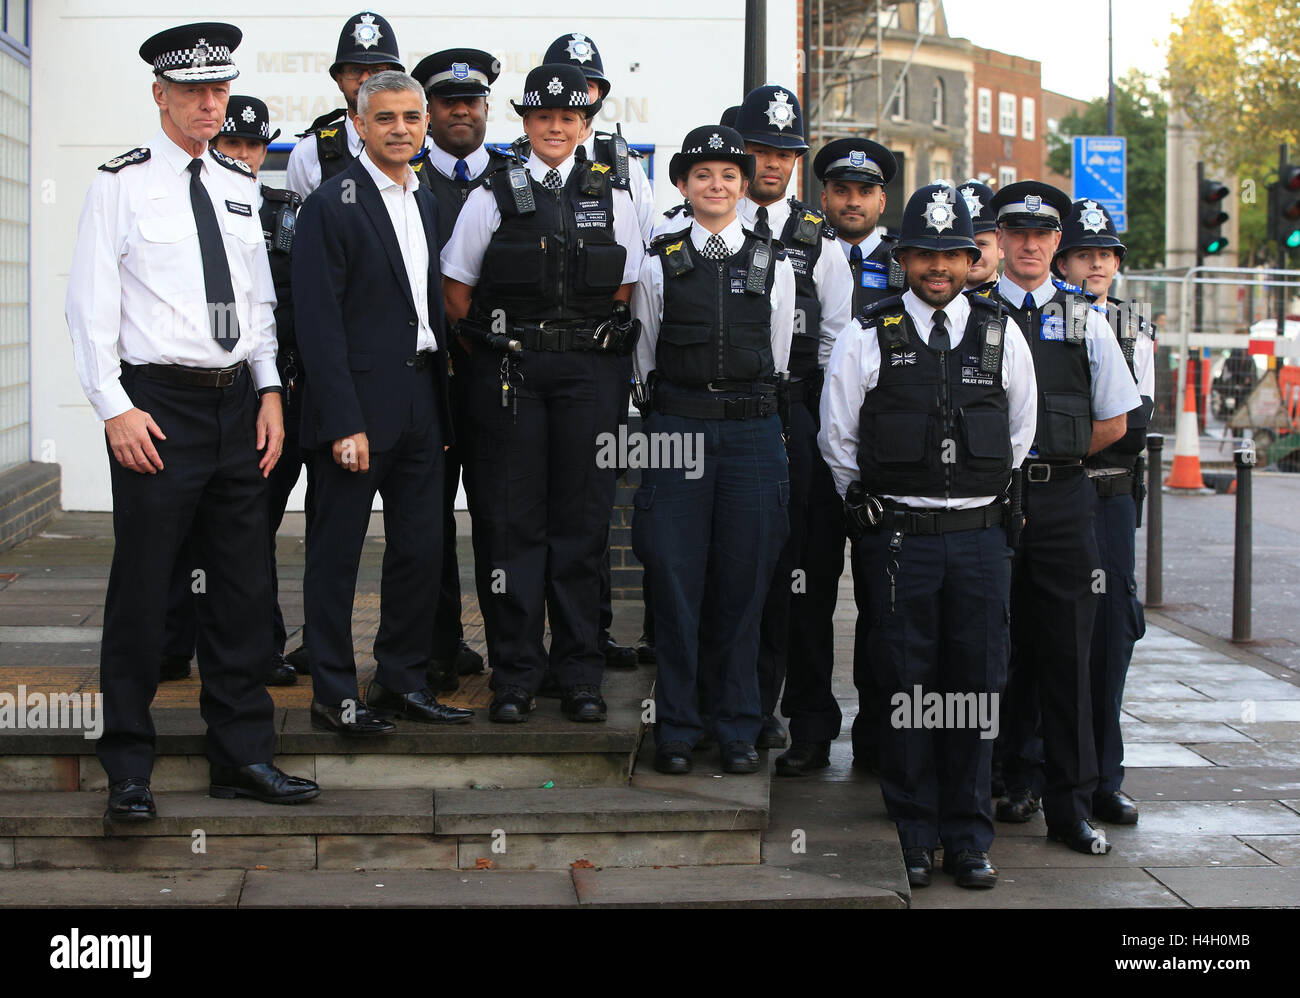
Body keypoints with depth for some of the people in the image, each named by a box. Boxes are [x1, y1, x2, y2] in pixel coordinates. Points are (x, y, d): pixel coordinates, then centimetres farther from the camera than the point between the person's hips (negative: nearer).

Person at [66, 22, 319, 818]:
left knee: (243, 588, 9)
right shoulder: (123, 183, -3)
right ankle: (129, 770, 9)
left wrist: (270, 391, 7)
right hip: (158, 405, -5)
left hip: (239, 405, 6)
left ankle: (243, 756, 19)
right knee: (142, 593, -2)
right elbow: (90, 303, -5)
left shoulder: (240, 186, 13)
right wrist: (115, 408, -12)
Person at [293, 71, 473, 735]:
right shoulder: (331, 205, -10)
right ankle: (334, 697, 10)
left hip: (419, 401, 7)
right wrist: (344, 422, -19)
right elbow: (318, 323, -14)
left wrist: (441, 402, 12)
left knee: (421, 550, 11)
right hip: (360, 403, -7)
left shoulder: (425, 201, 14)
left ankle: (403, 682, 22)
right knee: (336, 555, 2)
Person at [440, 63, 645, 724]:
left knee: (582, 521, 3)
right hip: (507, 373, -1)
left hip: (589, 373, 1)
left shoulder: (612, 199, 10)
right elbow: (455, 291, 7)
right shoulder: (493, 197, 5)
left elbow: (625, 291, 14)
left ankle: (579, 675, 10)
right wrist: (494, 352, 6)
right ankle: (514, 676, 5)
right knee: (512, 523, -1)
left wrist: (594, 344, 7)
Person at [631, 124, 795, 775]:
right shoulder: (660, 263, 6)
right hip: (675, 428, -1)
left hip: (753, 433, 1)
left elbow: (779, 359, 15)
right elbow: (644, 359, 13)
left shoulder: (773, 263, 9)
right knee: (677, 581, -1)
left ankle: (738, 729, 13)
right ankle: (676, 729, 9)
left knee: (743, 583, 3)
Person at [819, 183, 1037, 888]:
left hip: (980, 534, 2)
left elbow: (1020, 435, 17)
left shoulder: (1002, 336, 7)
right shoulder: (867, 339, 1)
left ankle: (969, 839, 15)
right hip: (895, 536, -2)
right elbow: (837, 438, 8)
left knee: (977, 688, 4)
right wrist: (871, 509, 9)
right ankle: (912, 837, 12)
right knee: (904, 688, 1)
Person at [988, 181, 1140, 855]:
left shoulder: (1085, 320, 9)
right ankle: (1016, 777, 20)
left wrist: (1049, 457, 4)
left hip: (1062, 499, 1)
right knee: (1003, 642, 5)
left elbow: (1113, 422, 11)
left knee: (1067, 648, 0)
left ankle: (1069, 805, 4)